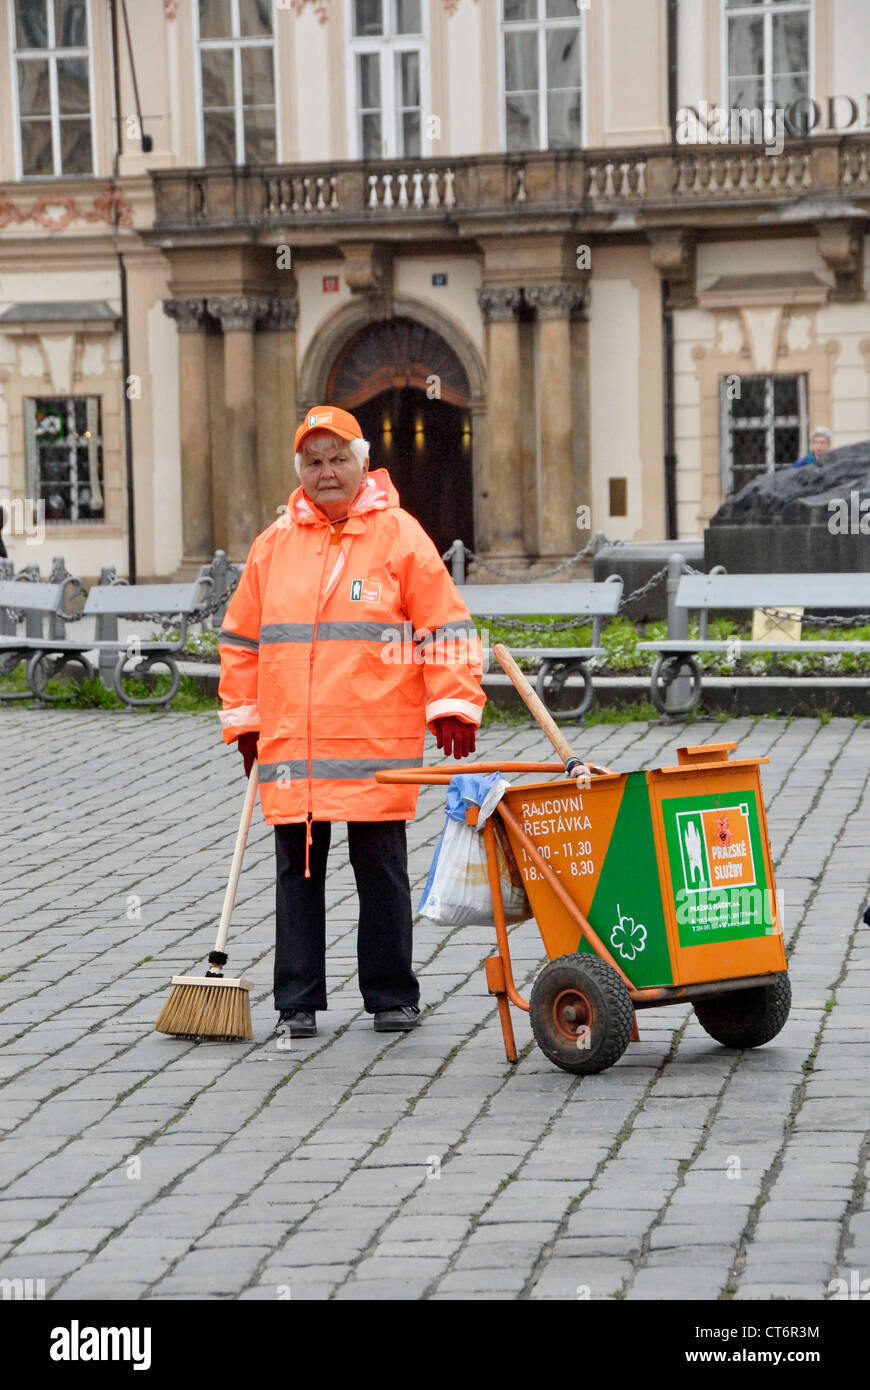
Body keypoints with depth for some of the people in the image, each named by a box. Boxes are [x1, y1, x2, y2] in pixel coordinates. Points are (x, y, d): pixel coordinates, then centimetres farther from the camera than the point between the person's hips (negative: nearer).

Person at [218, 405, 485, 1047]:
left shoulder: (398, 535, 0)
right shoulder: (275, 544, 10)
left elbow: (444, 626, -1)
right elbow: (242, 639, 18)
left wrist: (454, 706, -7)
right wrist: (244, 722, 16)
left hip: (377, 743, -3)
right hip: (290, 744, 3)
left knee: (382, 872, 4)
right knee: (298, 873, 7)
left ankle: (392, 996, 14)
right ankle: (298, 1003, 13)